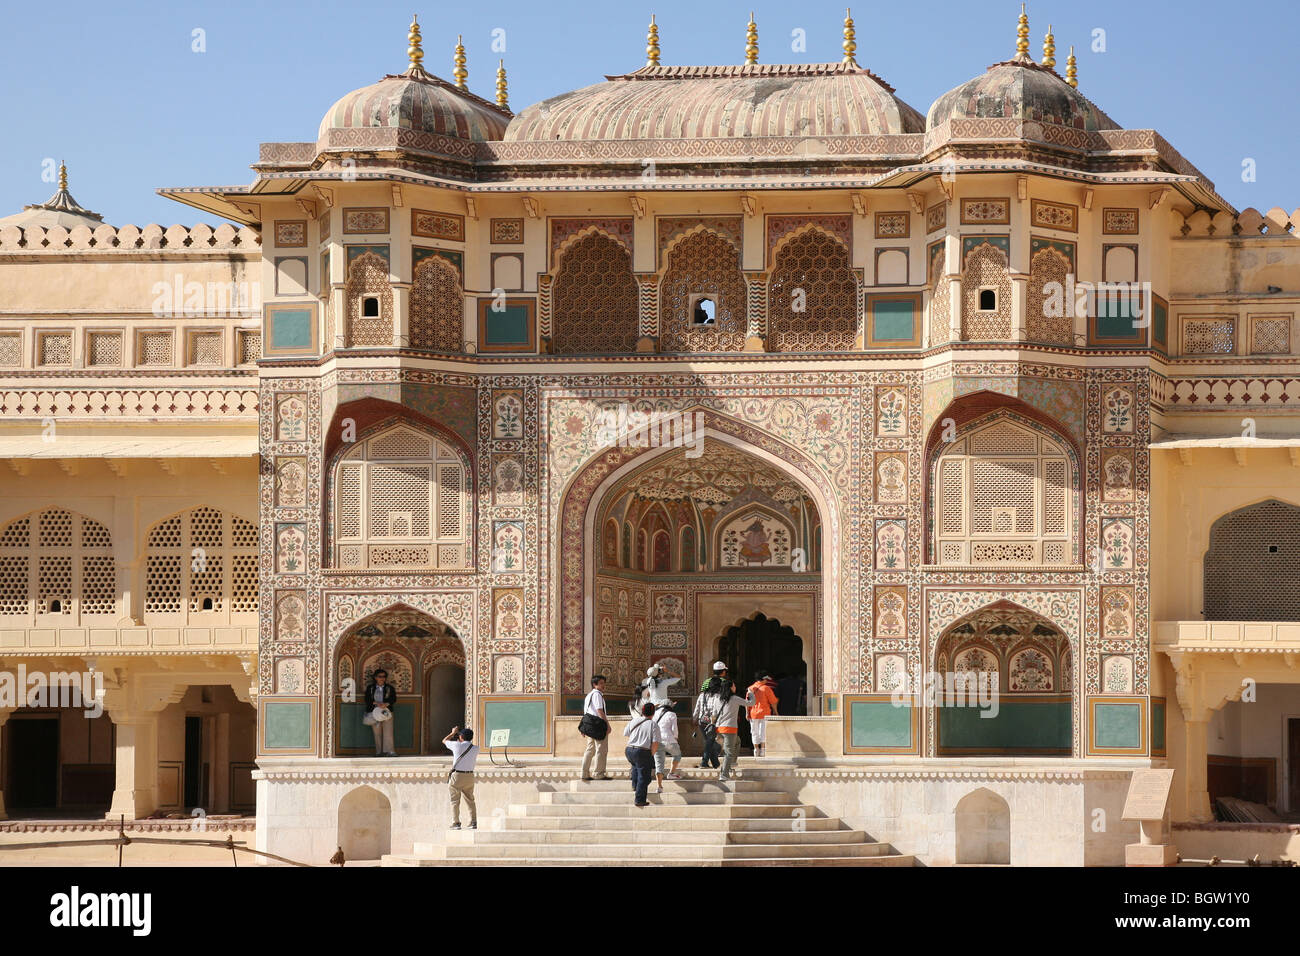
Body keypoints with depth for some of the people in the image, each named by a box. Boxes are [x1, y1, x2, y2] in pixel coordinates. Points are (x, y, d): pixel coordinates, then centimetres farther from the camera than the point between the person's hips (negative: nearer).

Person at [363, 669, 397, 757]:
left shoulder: (389, 688, 11)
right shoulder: (370, 688, 11)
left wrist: (386, 704, -18)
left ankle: (389, 751, -21)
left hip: (386, 712, -1)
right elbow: (367, 699, 2)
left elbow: (394, 699, 1)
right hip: (375, 713, 1)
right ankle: (379, 752, 3)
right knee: (377, 733, -1)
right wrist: (376, 703, -15)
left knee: (388, 732, -14)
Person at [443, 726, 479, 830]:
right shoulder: (475, 748, 0)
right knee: (470, 800, 12)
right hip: (470, 776, 4)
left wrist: (453, 733, 23)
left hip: (457, 775, -4)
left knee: (455, 801, 3)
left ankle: (456, 823, -2)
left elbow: (444, 740, 7)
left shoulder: (457, 746, -10)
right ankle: (473, 822, 7)